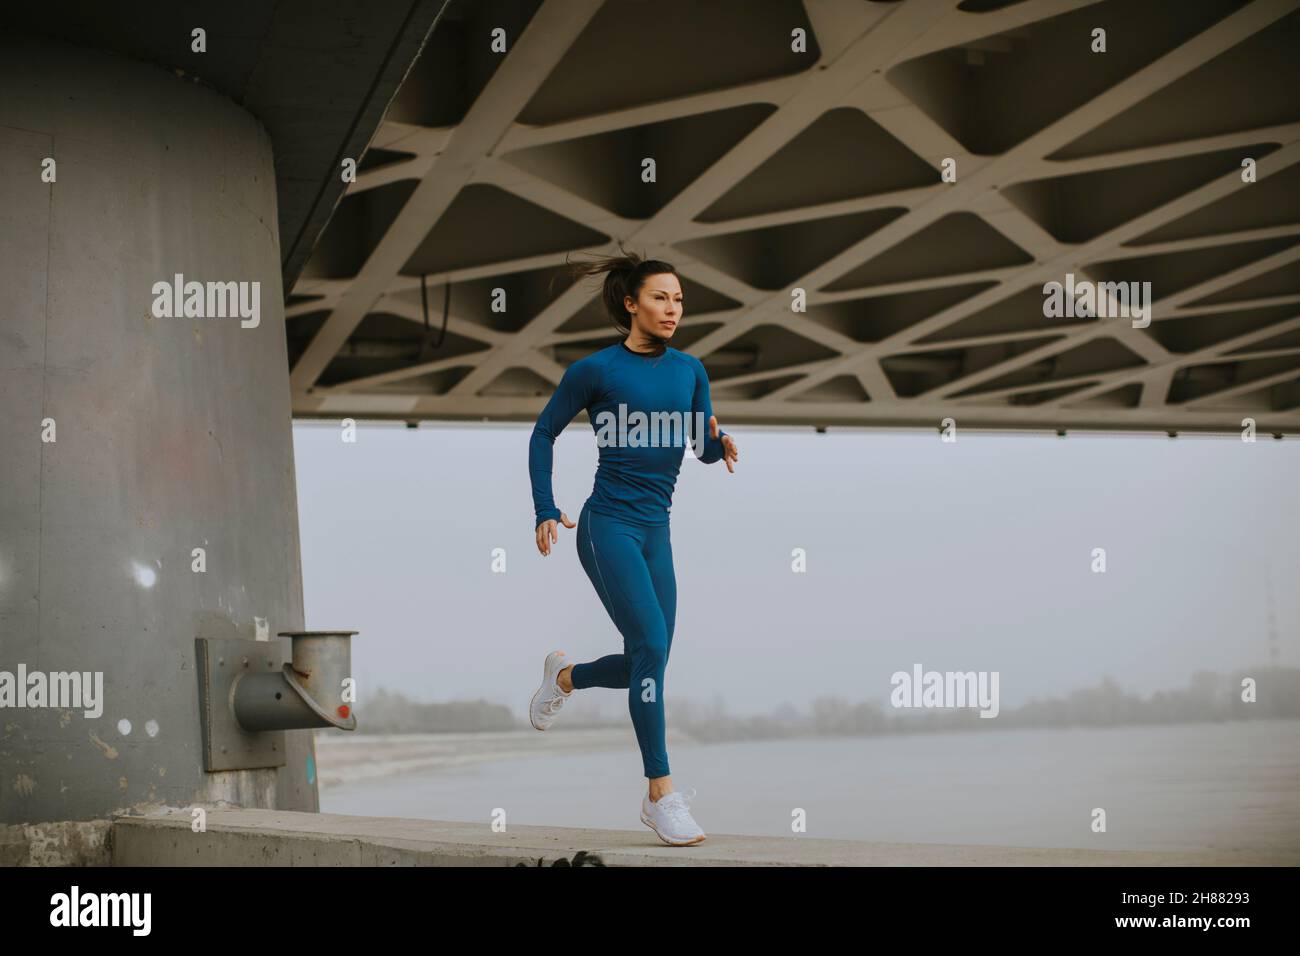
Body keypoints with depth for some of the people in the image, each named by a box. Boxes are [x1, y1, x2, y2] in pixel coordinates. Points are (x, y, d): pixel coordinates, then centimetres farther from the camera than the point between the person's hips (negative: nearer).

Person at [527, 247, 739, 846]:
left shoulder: (688, 370, 9)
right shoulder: (596, 370, -5)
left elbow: (704, 448, 13)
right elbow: (544, 434, 5)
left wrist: (720, 443, -11)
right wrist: (545, 512, 1)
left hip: (656, 531, 6)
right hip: (608, 526, -6)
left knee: (645, 664, 8)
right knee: (652, 646, -18)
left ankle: (564, 676, 41)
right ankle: (660, 794, -12)